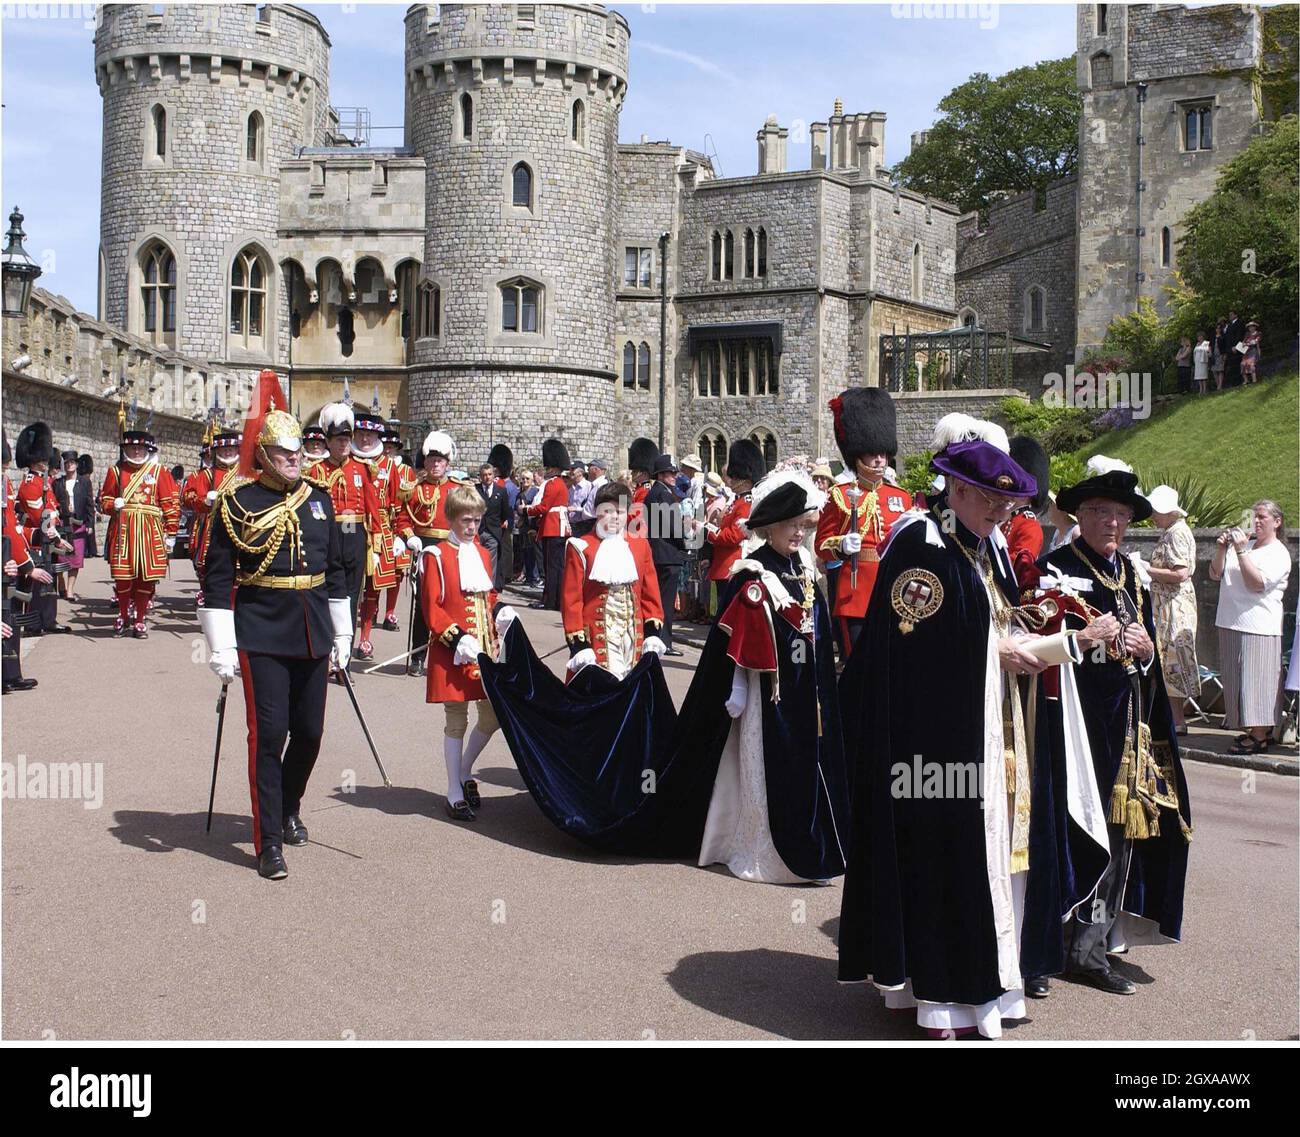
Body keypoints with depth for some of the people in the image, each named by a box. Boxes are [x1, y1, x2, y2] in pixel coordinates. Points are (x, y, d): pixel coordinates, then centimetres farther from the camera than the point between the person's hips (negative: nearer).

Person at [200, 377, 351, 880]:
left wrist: (341, 635, 15)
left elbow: (335, 571, 16)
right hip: (261, 636, -5)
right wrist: (221, 646, -10)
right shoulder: (237, 501, -4)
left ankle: (289, 810, 36)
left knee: (310, 732, 10)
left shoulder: (318, 499, 10)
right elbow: (217, 576, -5)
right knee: (268, 734, -6)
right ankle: (269, 842, 2)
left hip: (311, 636, 5)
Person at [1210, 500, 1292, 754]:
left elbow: (1257, 583, -17)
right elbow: (1214, 574, 14)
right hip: (1231, 623, 7)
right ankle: (1254, 730, 17)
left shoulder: (1279, 553, -3)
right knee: (1236, 680, 9)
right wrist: (1221, 550, -2)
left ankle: (1260, 736, -3)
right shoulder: (1244, 544, 16)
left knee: (1256, 680, -7)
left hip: (1258, 628, -7)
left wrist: (1240, 551, -17)